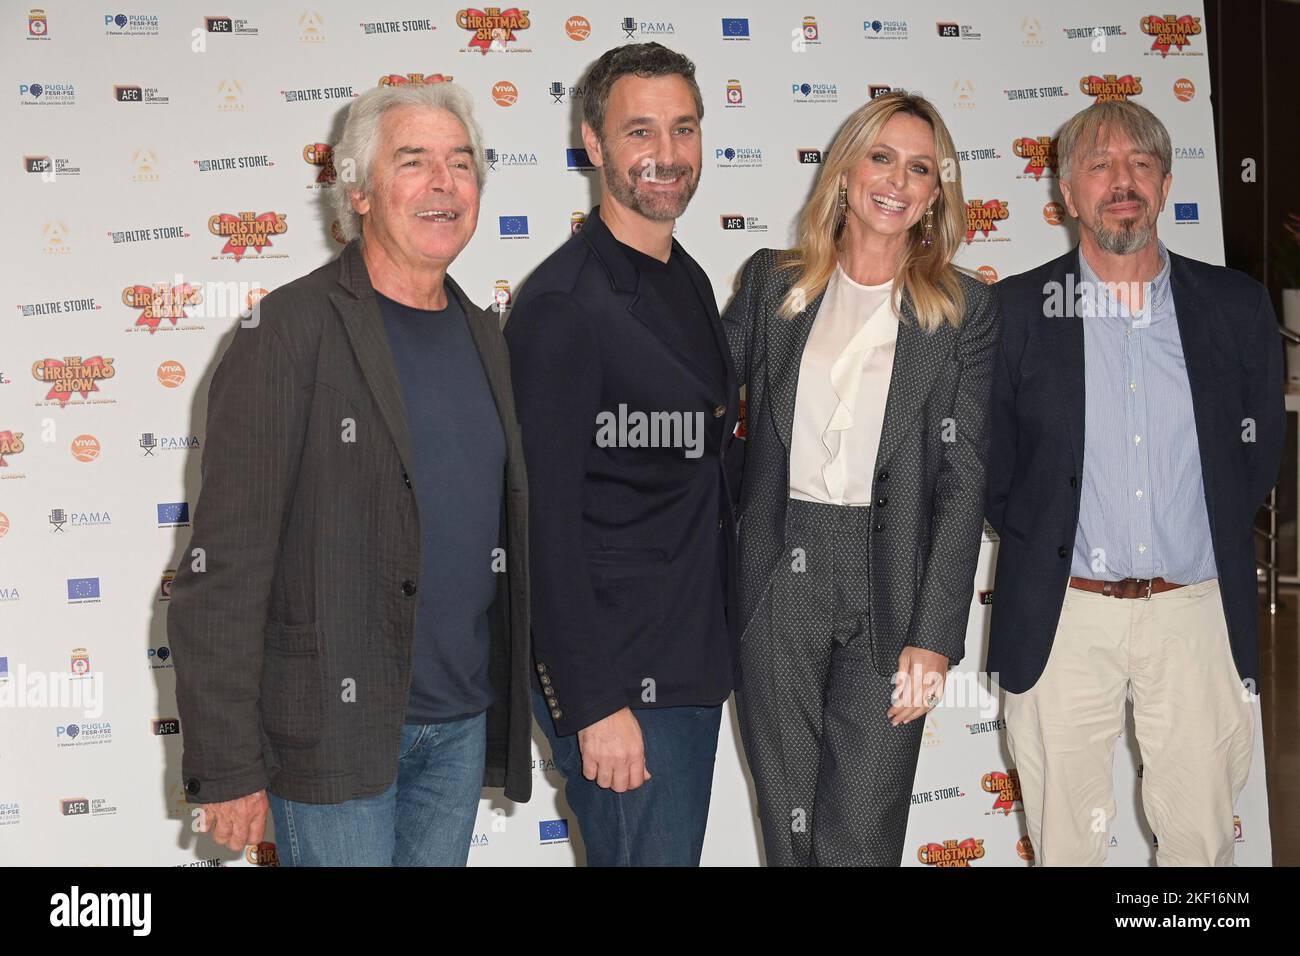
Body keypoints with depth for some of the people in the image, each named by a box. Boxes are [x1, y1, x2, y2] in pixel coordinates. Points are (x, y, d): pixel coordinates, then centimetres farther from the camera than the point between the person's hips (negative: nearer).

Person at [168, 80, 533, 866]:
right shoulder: (292, 330, -11)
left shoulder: (484, 337, 9)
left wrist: (512, 704, 13)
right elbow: (226, 563, -14)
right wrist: (228, 767, -15)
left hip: (465, 724, 6)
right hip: (336, 730, -6)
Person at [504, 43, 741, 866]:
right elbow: (546, 520, -18)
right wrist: (593, 706, -20)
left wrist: (715, 655, 16)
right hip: (618, 678, -8)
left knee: (677, 849, 18)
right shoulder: (564, 305, -16)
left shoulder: (690, 282, 11)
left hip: (695, 665, 8)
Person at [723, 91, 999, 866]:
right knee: (788, 828, 11)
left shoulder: (966, 309, 1)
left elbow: (964, 477, -3)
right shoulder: (773, 282, 7)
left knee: (861, 837, 1)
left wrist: (935, 634, -10)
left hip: (888, 594, -2)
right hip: (776, 584, 2)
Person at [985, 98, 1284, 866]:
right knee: (1066, 839, 9)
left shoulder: (1236, 305, 3)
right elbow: (986, 462, 4)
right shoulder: (1015, 310, -2)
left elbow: (1259, 450, 12)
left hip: (1197, 609, 2)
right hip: (1064, 617, -1)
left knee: (1202, 837, 9)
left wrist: (1216, 545, 8)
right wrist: (1041, 546, 4)